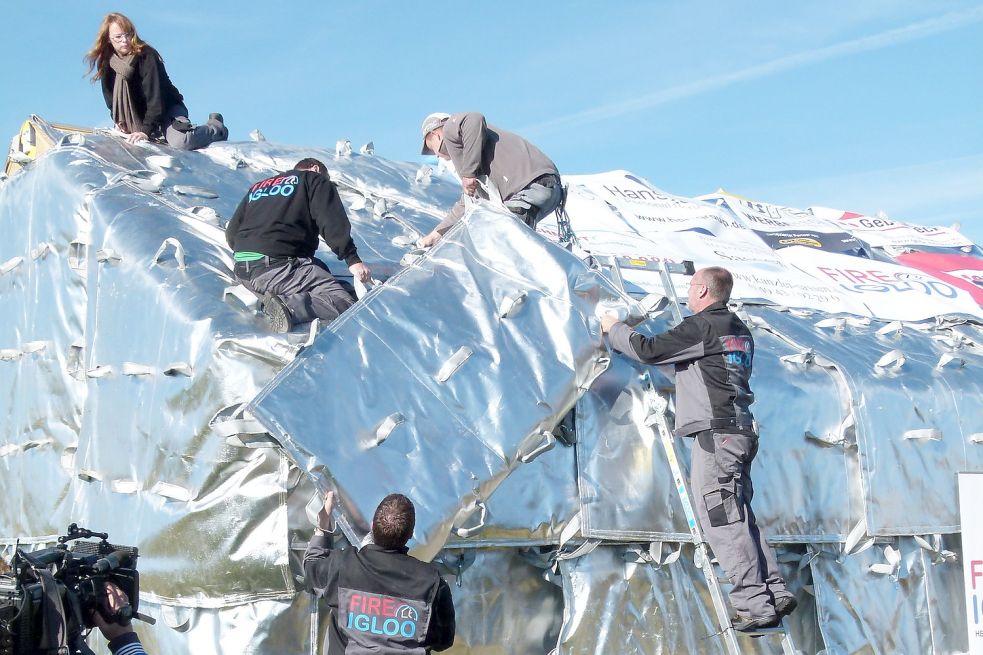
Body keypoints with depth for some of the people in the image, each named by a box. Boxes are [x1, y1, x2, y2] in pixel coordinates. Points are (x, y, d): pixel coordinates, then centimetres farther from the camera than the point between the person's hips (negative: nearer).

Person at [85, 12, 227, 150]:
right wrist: (118, 120, -12)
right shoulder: (107, 63, -3)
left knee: (180, 142, -31)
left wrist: (146, 130, -32)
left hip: (167, 108, -7)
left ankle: (215, 127, 1)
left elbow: (155, 95, -26)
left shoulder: (146, 55, -21)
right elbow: (111, 97, 6)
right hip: (141, 114, 7)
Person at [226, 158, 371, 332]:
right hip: (278, 266, -8)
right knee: (345, 304, -12)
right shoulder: (315, 180, 11)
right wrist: (353, 260, -8)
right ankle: (288, 306, -35)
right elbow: (333, 224, -5)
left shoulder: (258, 186, 29)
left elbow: (231, 234, 25)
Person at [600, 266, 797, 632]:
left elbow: (648, 350, -11)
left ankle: (755, 605, -10)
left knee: (722, 521, -8)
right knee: (737, 518, 13)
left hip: (715, 433, -9)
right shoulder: (739, 330, 18)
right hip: (740, 432, 9)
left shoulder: (701, 326, -10)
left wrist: (615, 329, 8)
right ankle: (775, 593, 12)